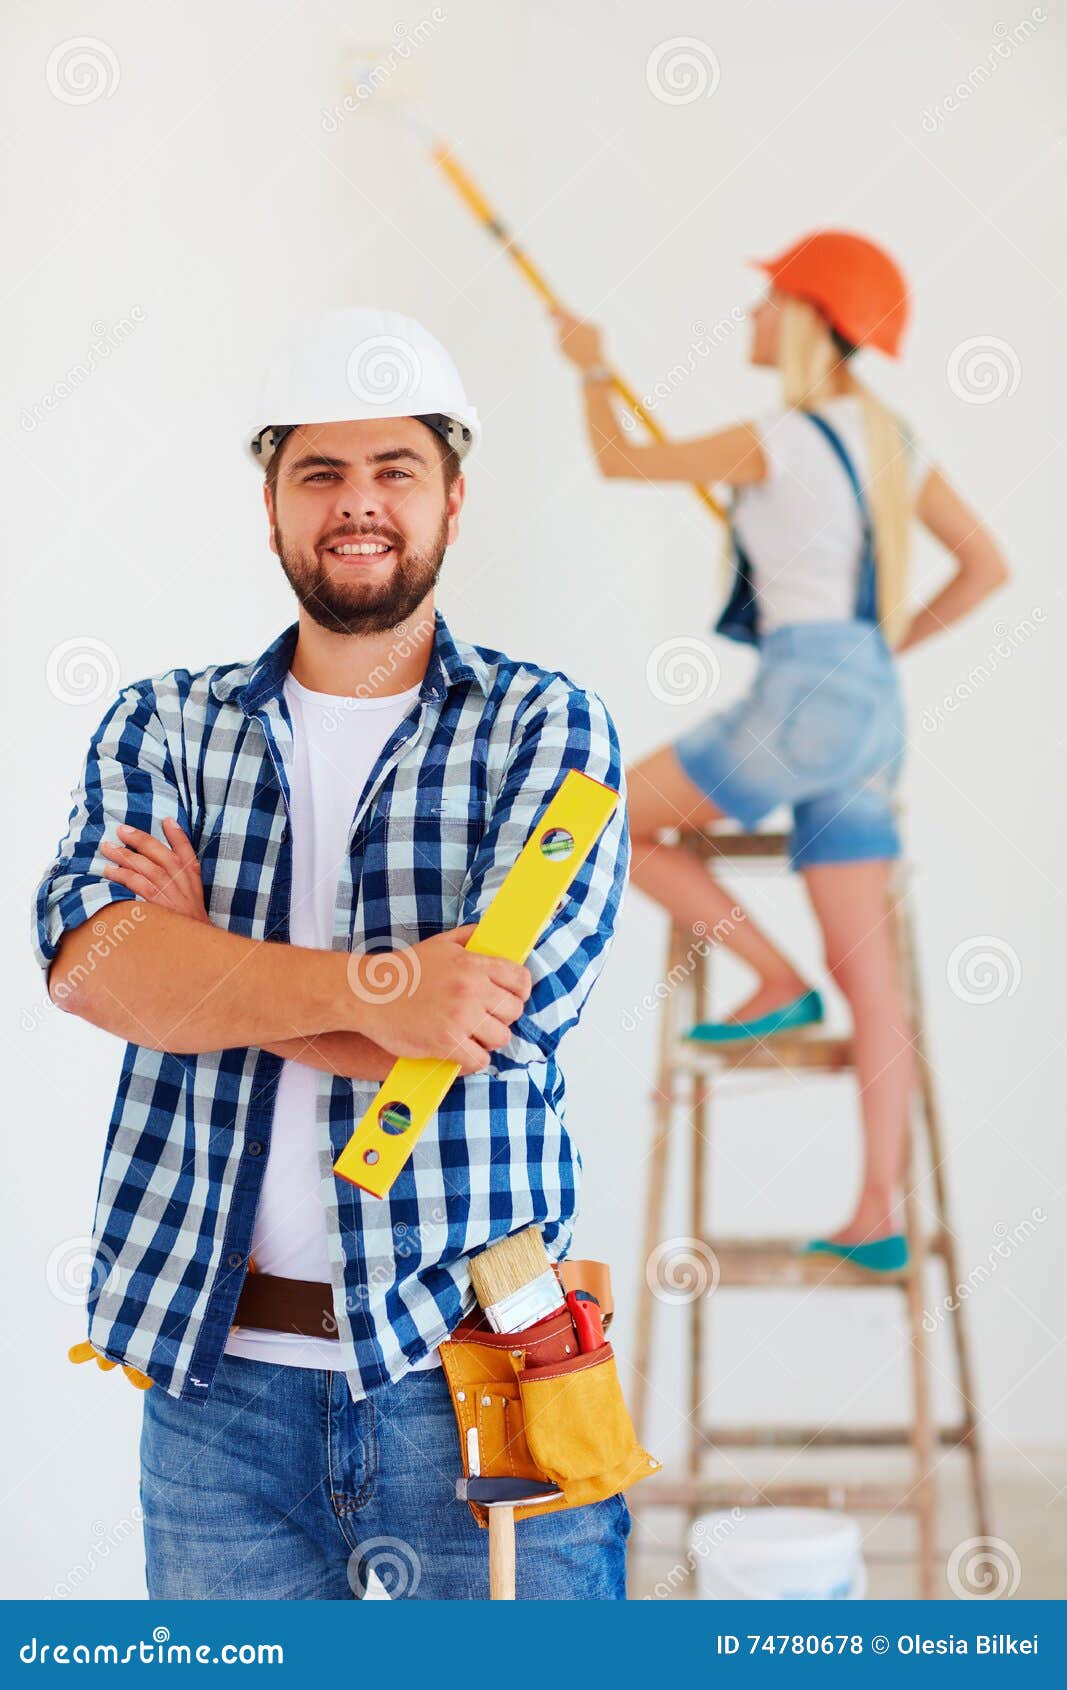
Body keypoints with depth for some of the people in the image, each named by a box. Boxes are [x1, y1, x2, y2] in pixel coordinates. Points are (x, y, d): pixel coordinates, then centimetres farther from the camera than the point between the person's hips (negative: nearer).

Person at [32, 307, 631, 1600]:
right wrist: (365, 983, -22)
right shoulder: (164, 727, 8)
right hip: (216, 1373, 2)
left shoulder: (545, 728, 2)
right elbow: (84, 956, -10)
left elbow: (507, 1006, -13)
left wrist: (202, 964, -7)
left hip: (468, 1371, -2)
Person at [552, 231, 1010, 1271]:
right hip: (874, 712, 8)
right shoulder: (890, 443, 12)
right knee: (868, 970, 5)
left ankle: (776, 982, 5)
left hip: (806, 696, -8)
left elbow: (620, 460, 3)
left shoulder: (781, 442, -10)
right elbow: (985, 567, 18)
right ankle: (878, 1213, 4)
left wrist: (591, 369, 20)